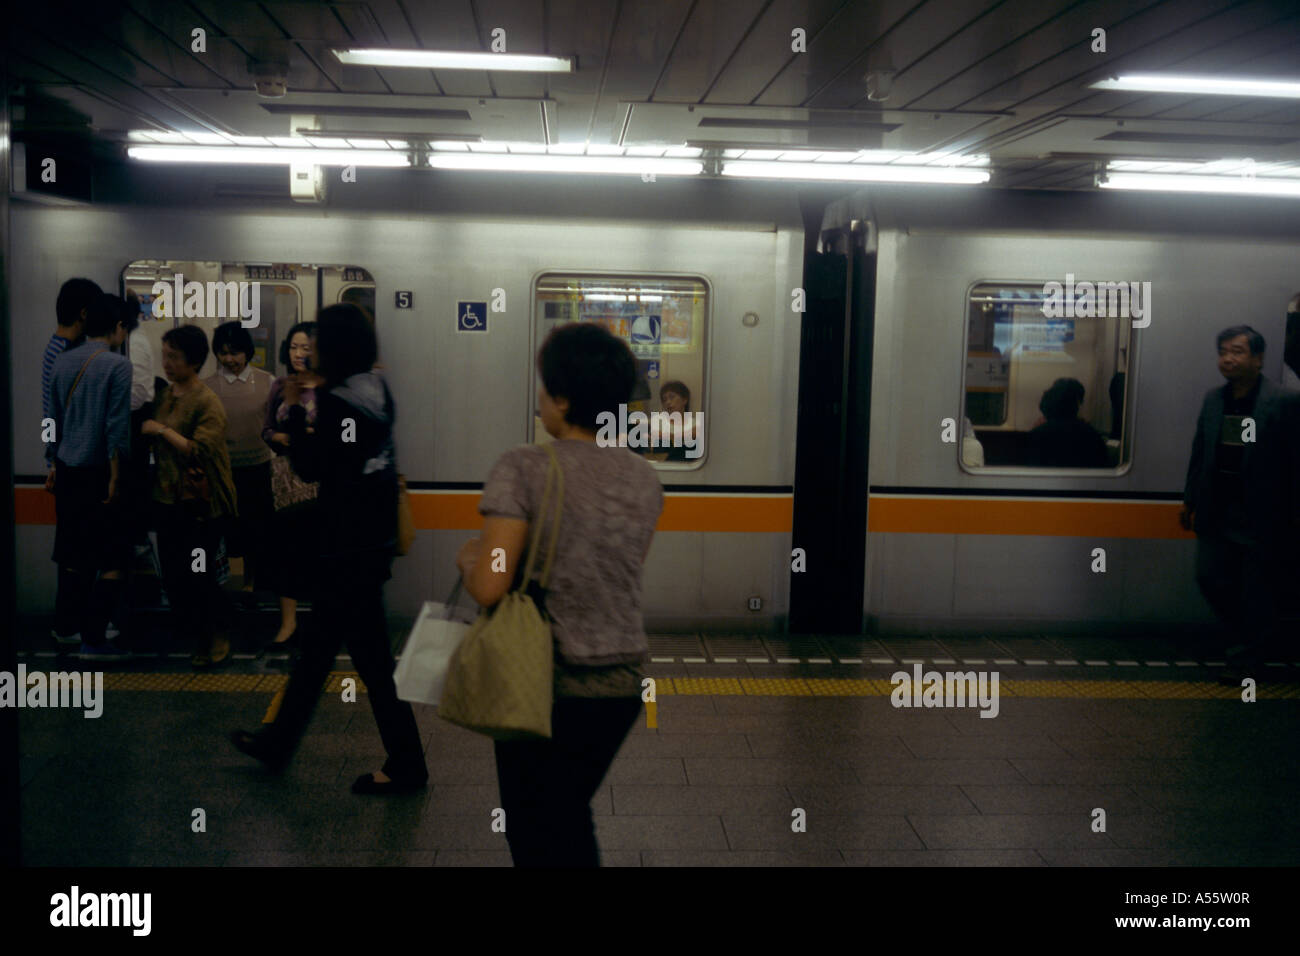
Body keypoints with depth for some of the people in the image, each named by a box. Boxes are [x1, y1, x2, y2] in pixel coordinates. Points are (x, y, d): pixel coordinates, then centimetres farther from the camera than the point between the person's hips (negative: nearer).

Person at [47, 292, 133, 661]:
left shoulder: (62, 362, 8)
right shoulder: (117, 365, -11)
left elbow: (54, 418, 15)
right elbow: (117, 427, -15)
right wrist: (115, 477, -12)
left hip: (67, 470, 7)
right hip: (99, 471, -7)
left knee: (73, 551, 18)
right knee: (113, 557, -1)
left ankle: (67, 624, 30)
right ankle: (93, 638, -3)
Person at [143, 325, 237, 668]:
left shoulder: (207, 402, -13)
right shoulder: (163, 395, 10)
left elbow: (200, 450, -22)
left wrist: (162, 430, -18)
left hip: (199, 503, -7)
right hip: (166, 498, 7)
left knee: (198, 574, -3)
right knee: (172, 572, 10)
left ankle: (216, 639, 15)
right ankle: (188, 631, 25)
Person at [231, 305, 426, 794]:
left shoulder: (338, 401, -19)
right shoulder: (377, 391, 8)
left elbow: (310, 466, -15)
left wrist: (294, 409, -6)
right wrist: (319, 395, 12)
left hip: (349, 546, -10)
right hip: (374, 537, 10)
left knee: (371, 653, -1)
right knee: (318, 644, 19)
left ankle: (406, 764, 8)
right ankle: (278, 742, 34)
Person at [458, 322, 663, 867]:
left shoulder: (525, 469, -15)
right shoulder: (644, 479, 2)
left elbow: (489, 589, -20)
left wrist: (470, 559, 1)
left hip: (548, 683, -5)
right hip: (622, 681, 5)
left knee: (534, 833, 11)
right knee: (573, 818, 26)